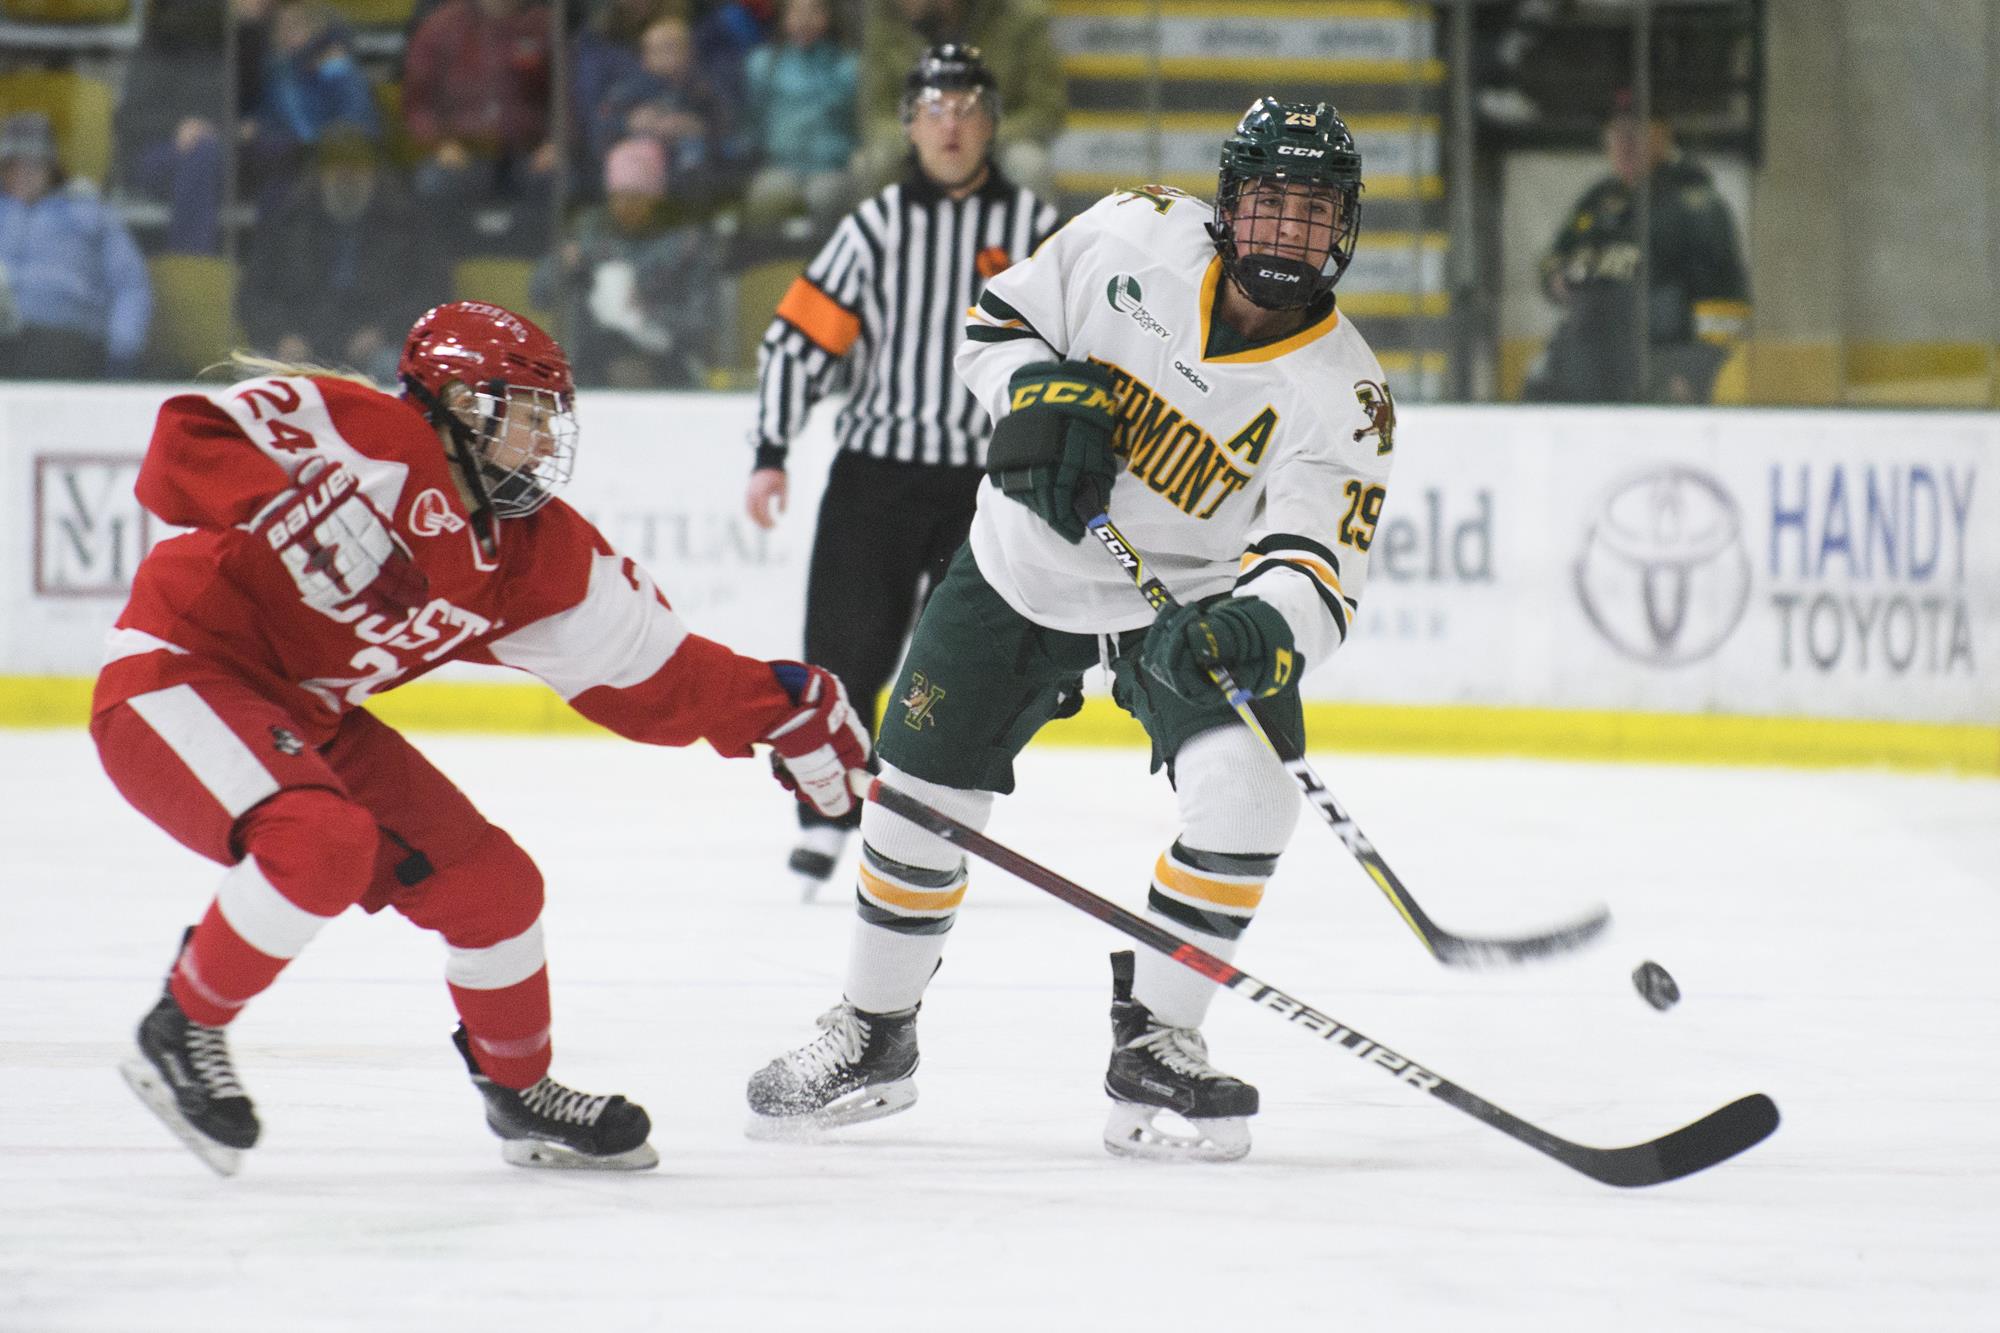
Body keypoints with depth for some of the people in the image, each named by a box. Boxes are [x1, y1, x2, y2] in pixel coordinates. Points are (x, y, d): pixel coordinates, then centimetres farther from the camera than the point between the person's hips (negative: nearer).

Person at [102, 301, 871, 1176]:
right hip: (176, 676, -8)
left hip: (304, 716, 8)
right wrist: (281, 511, -42)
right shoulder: (368, 437, -19)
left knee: (487, 880, 6)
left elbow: (643, 672, 11)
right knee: (321, 842, -33)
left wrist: (781, 708, 5)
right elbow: (187, 443, -28)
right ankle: (184, 1030, -11)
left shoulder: (534, 553, 4)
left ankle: (519, 1092, 30)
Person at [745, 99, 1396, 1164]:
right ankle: (874, 1035, 27)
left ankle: (1152, 1042, -7)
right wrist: (1043, 396, -22)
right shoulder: (1137, 236, -15)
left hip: (1193, 594, -1)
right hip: (1025, 565, 1)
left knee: (1249, 795, -24)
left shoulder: (1342, 396, -20)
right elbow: (998, 322, -2)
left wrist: (1262, 632, -48)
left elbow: (1316, 577, -27)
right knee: (919, 796, 3)